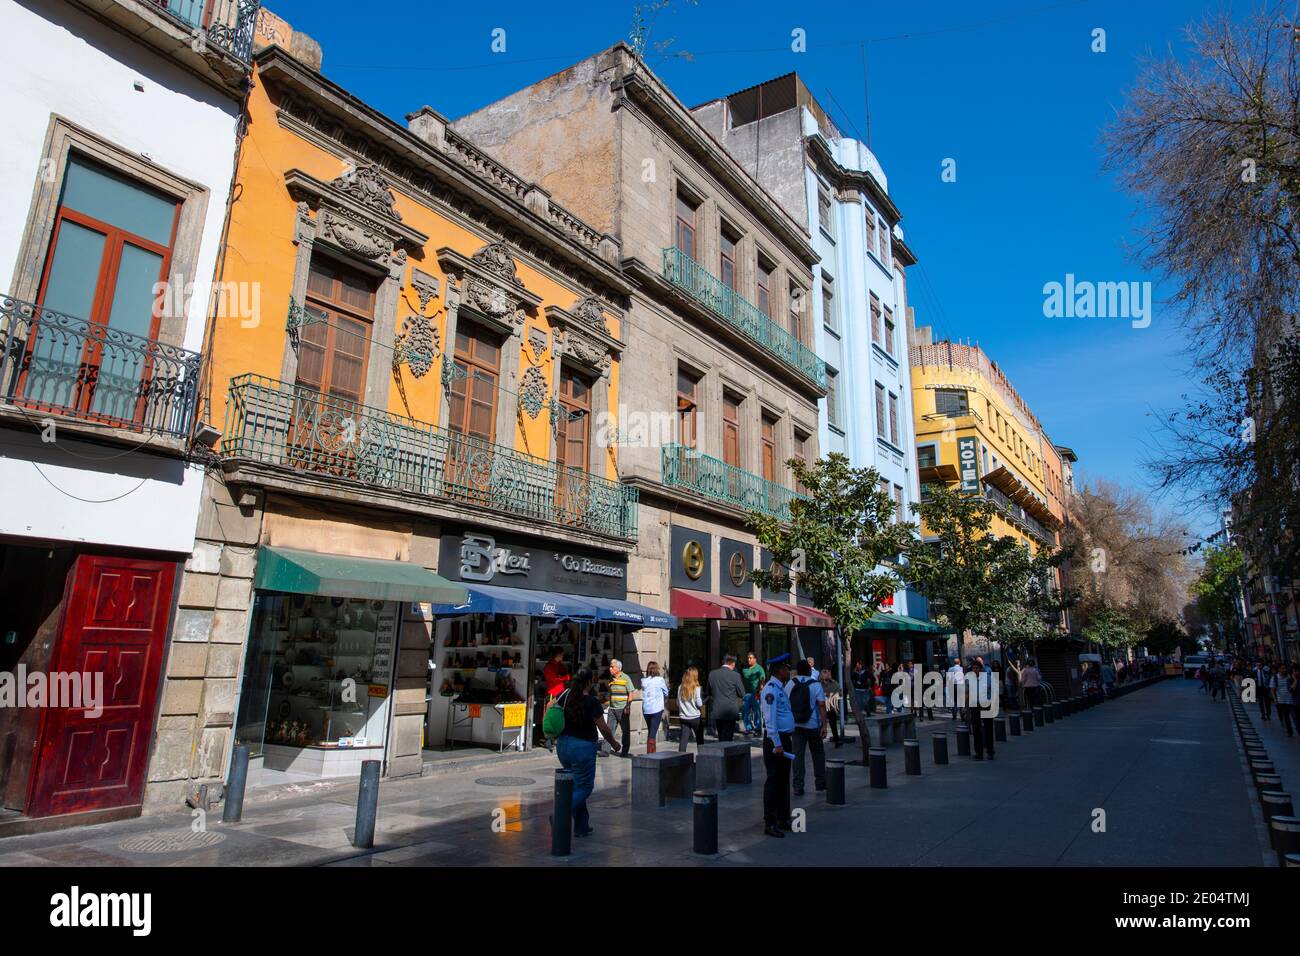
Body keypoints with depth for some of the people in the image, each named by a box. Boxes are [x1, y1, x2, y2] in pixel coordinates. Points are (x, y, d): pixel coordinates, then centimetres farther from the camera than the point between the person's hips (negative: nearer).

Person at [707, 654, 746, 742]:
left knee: (721, 738, 17)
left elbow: (709, 692, 11)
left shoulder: (712, 674, 1)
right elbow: (742, 694, -3)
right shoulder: (735, 675, -10)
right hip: (731, 712, -4)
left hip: (716, 711, 4)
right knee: (727, 739, 4)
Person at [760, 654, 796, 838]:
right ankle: (769, 823, 3)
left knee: (784, 780, 15)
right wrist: (777, 744, -24)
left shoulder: (781, 688, 15)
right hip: (775, 739, -10)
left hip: (785, 739, 10)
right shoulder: (771, 689, -16)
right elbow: (770, 719, -22)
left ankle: (783, 820, 24)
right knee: (773, 781, -4)